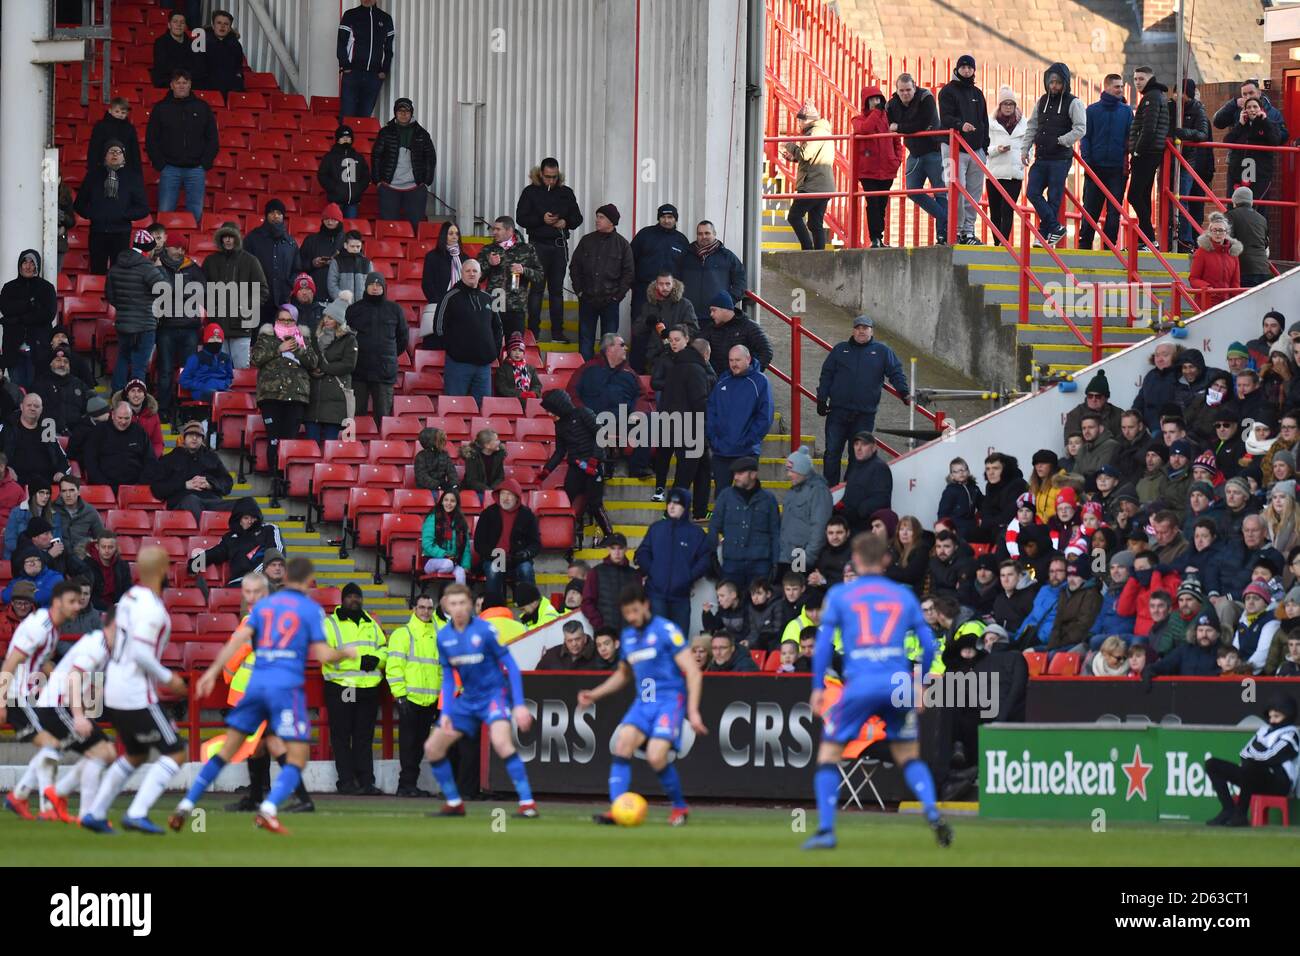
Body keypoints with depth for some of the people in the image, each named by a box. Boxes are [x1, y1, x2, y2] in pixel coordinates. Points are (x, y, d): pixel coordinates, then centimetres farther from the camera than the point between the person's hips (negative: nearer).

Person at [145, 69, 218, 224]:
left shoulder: (203, 108, 8)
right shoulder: (161, 108, 5)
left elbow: (213, 139, 10)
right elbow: (151, 140, 5)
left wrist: (205, 164, 0)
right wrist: (160, 165, -4)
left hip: (195, 170, 1)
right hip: (170, 169, -1)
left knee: (196, 214, 0)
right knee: (165, 212, -4)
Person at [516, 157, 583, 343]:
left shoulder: (566, 193, 10)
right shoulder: (530, 192, 1)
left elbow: (577, 218, 14)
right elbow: (521, 218, -3)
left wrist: (566, 222, -8)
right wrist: (542, 220, -18)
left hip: (560, 245, 3)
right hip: (539, 244, -3)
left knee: (557, 289, 6)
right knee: (537, 288, -4)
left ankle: (557, 333, 8)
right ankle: (533, 332, -1)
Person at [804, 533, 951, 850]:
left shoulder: (839, 595, 8)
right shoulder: (904, 595, 14)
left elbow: (823, 642, 1)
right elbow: (928, 643, 13)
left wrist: (818, 687, 7)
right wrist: (921, 685, 23)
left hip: (859, 683, -2)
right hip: (899, 682, 2)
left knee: (828, 752, 10)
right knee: (909, 755, 18)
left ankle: (826, 830, 1)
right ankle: (932, 813, -4)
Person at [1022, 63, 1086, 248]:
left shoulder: (1073, 103, -5)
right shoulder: (1043, 101, 13)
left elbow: (1080, 129, -12)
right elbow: (1032, 127, 18)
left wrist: (1060, 141, -16)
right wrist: (1025, 149, 10)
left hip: (1060, 159, -6)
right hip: (1041, 158, 6)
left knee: (1054, 197, -3)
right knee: (1033, 192, -4)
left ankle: (1045, 232, 2)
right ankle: (1055, 227, 0)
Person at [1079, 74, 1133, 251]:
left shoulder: (1126, 112, 7)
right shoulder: (1093, 110, 5)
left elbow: (1131, 137, 8)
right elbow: (1085, 137, 5)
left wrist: (1127, 160, -4)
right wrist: (1086, 160, -7)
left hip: (1118, 168, 1)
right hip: (1096, 168, -1)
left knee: (1114, 211, 1)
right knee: (1091, 209, 3)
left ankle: (1110, 245, 6)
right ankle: (1084, 244, 9)